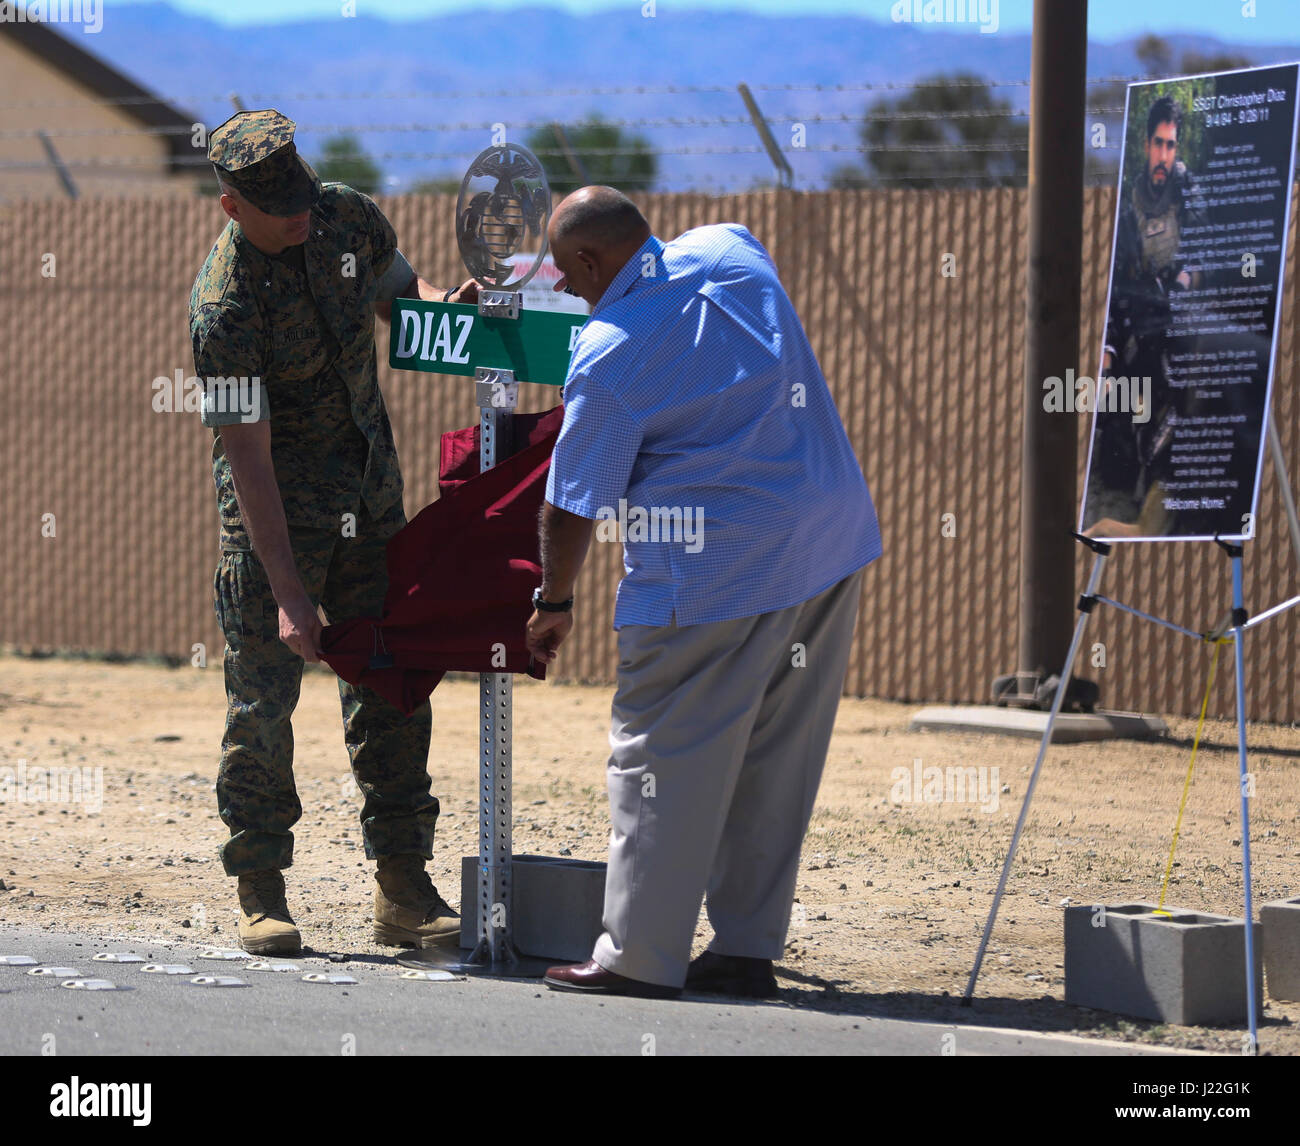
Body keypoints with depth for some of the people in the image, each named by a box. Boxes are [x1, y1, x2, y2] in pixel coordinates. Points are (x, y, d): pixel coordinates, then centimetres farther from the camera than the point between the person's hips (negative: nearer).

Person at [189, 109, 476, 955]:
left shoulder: (349, 217, -4)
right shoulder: (225, 305, -22)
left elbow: (398, 291, 18)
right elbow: (247, 455, -23)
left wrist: (447, 303, -7)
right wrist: (286, 590, -26)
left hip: (371, 496, 6)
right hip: (276, 510, -5)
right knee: (264, 694, -4)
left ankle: (404, 891, 8)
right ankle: (261, 894, 7)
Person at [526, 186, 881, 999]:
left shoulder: (609, 358, -11)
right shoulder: (732, 252, 6)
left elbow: (574, 506, -4)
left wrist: (555, 605, 11)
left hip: (718, 568, -7)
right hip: (834, 540, 7)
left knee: (663, 755, 1)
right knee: (776, 760, 11)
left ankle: (641, 956, 2)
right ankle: (748, 949, 15)